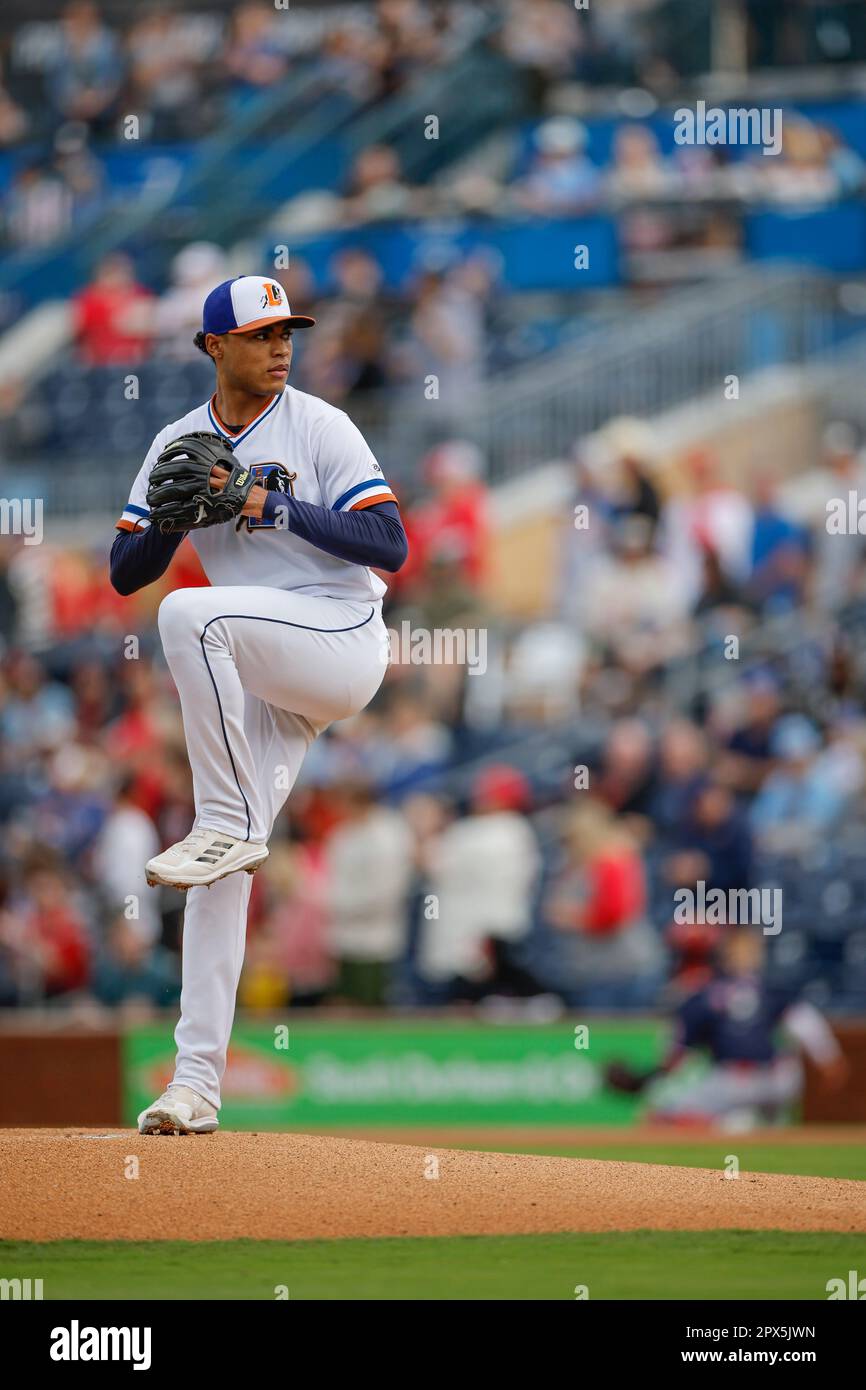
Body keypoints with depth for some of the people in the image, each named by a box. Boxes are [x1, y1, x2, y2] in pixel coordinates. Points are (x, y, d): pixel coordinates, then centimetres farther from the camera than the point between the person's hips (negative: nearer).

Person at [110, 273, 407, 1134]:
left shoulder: (320, 429, -4)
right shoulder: (177, 447, 10)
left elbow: (390, 546, -12)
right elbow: (124, 572, 8)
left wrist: (275, 507, -19)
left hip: (343, 643, -5)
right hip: (268, 686, 5)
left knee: (190, 615, -31)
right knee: (220, 873, -2)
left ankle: (231, 826, -23)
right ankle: (196, 1082, 0)